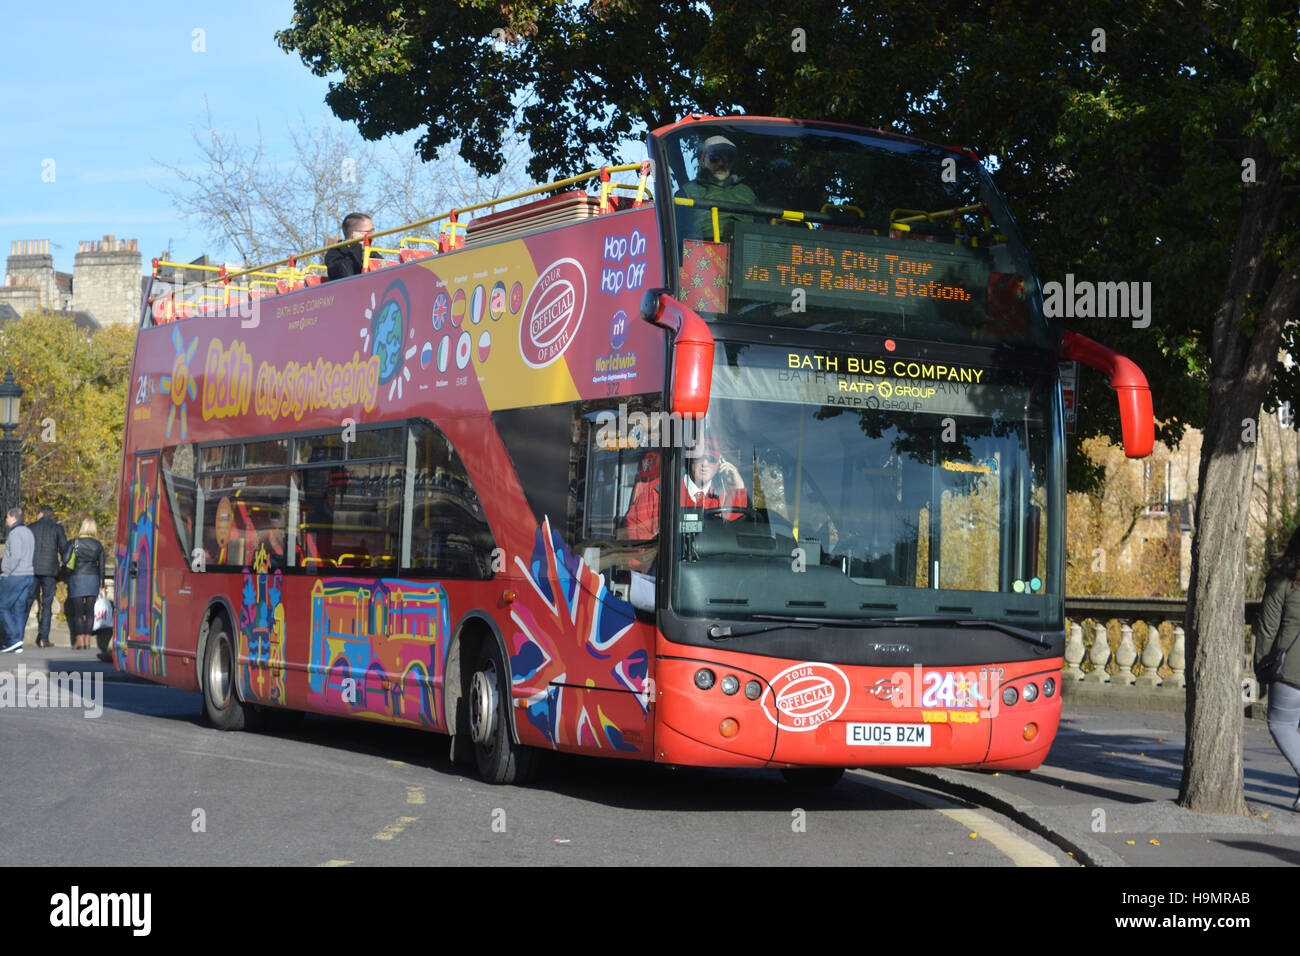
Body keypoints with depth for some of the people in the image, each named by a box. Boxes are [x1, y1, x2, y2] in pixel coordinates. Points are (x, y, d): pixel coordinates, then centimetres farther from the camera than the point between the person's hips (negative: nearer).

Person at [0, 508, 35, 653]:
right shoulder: (28, 532, 16)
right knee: (19, 609, 8)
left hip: (15, 576, -9)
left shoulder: (15, 534, -12)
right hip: (29, 576, 9)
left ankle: (14, 638, -11)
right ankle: (17, 646, 5)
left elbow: (16, 556, -22)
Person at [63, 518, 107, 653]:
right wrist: (101, 586, 12)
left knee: (77, 611, 0)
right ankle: (87, 640, 4)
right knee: (90, 610, 7)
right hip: (93, 579, 2)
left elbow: (65, 560, -9)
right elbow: (101, 567, 6)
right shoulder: (98, 545, 5)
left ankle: (79, 641, -6)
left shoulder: (74, 542, -3)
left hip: (77, 578, -2)